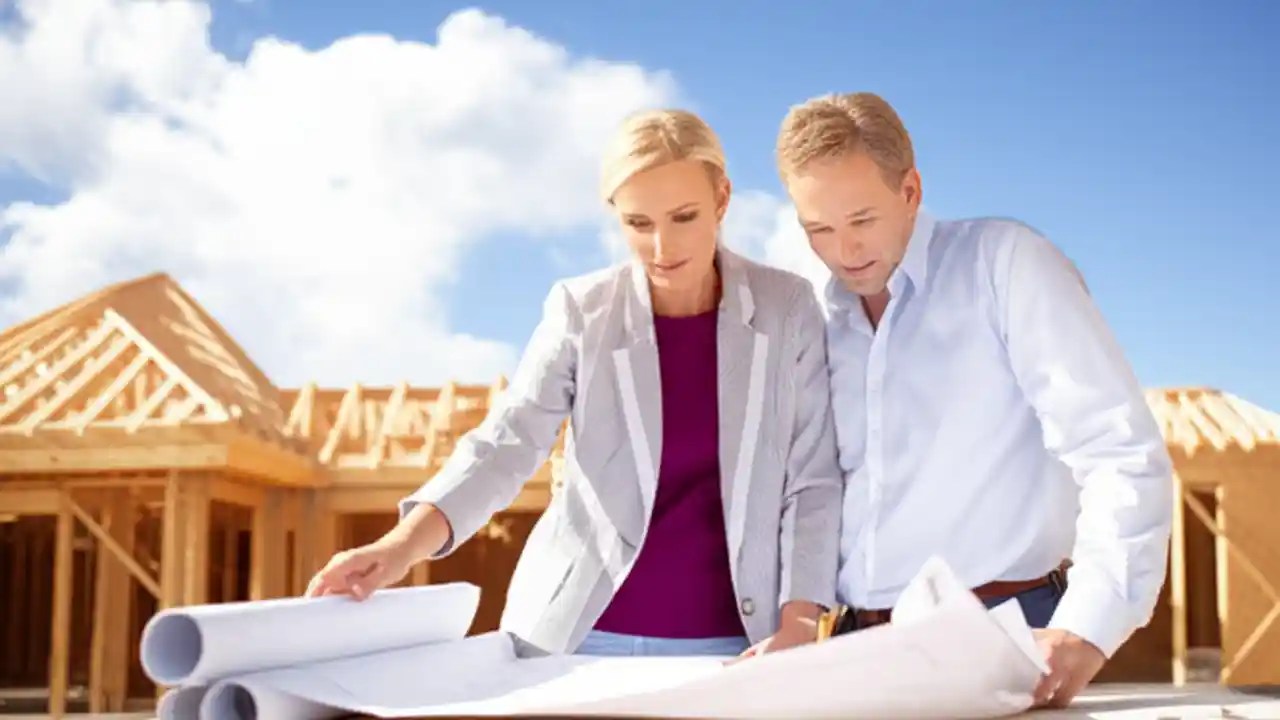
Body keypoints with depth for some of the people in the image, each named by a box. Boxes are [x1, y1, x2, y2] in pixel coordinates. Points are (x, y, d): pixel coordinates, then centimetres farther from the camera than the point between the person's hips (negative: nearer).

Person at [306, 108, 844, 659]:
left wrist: (799, 626, -13)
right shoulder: (582, 309, -3)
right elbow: (505, 443, -12)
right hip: (580, 632, 0)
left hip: (727, 644, 0)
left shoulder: (787, 307, -2)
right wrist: (403, 543, -28)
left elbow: (814, 479, -2)